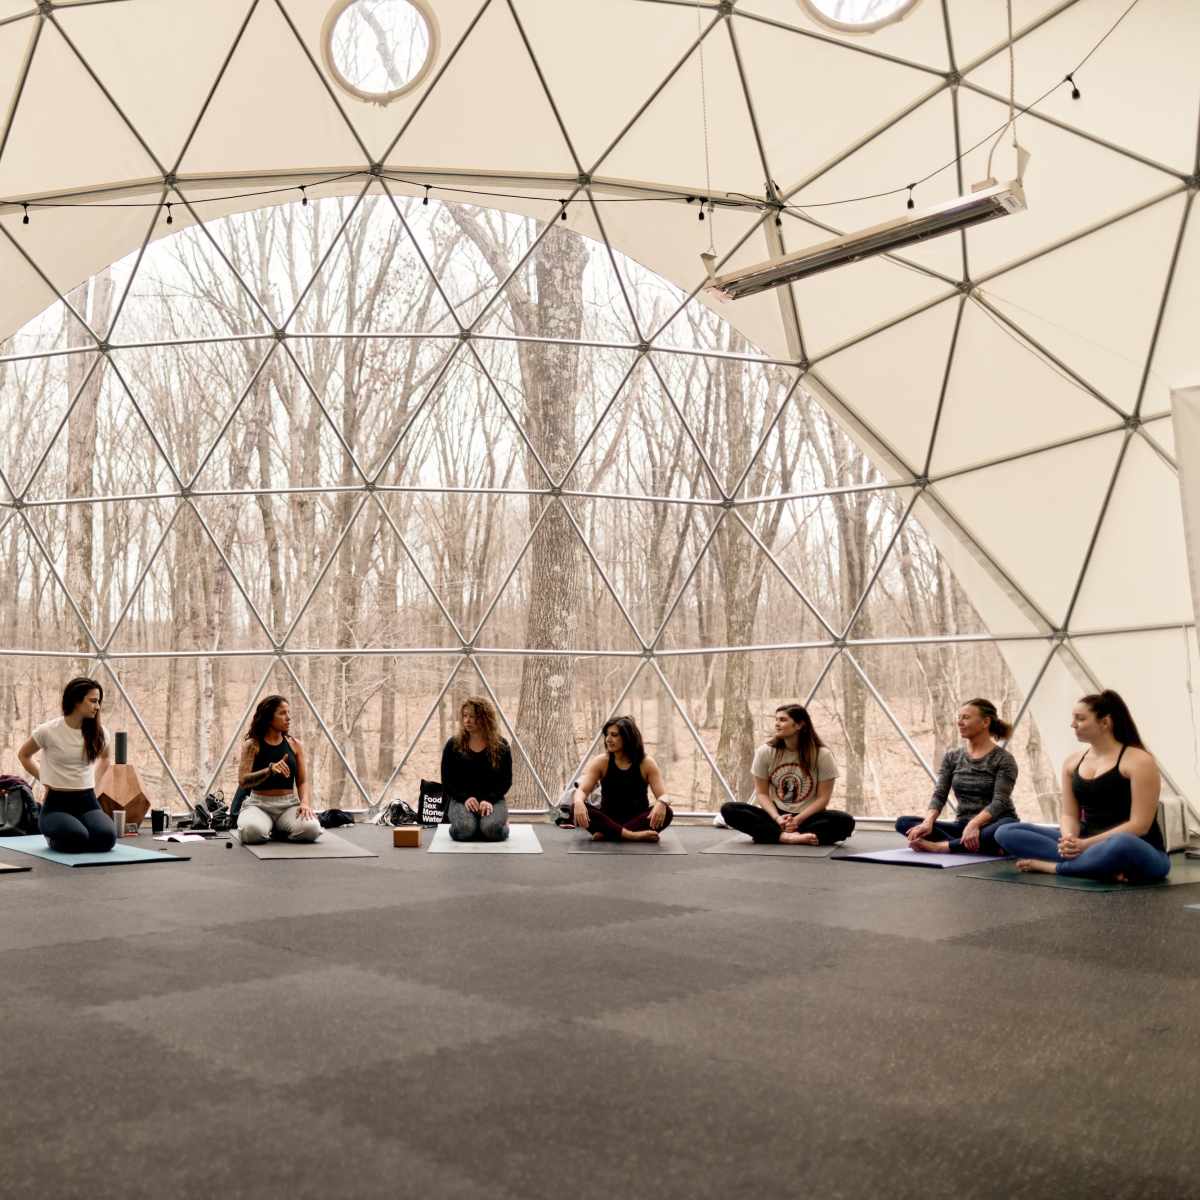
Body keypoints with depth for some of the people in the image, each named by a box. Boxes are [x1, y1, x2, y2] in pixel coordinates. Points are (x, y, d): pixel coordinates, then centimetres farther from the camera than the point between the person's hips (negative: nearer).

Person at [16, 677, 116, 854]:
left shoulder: (98, 732, 1)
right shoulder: (48, 731, -11)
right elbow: (23, 755, 10)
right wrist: (46, 781, 6)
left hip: (87, 801, 4)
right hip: (56, 802, -4)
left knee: (106, 838, -28)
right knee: (77, 839, -35)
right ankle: (53, 837, 3)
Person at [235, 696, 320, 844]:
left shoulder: (294, 744, 7)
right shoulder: (253, 745, -2)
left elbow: (302, 781, 7)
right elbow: (242, 781, -13)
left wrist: (305, 802, -15)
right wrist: (270, 770, -30)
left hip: (289, 804, 3)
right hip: (259, 804, -3)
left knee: (310, 829, -31)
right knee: (252, 832, -39)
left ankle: (280, 829, 3)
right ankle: (268, 827, -1)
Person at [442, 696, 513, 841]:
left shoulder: (501, 746, 0)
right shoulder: (453, 745, 1)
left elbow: (506, 780, 1)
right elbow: (446, 781, 1)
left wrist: (489, 800, -16)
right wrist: (465, 798, -16)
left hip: (492, 799, 0)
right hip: (461, 799, 0)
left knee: (492, 829, -31)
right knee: (464, 829, -32)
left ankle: (503, 823, 5)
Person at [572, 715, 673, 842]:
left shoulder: (647, 764, -6)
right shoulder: (600, 762, -4)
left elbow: (663, 795, -12)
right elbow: (582, 789, -15)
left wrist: (661, 804, -38)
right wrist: (579, 802, -40)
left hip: (637, 819, 0)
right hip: (608, 818, 0)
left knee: (665, 812, -31)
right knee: (577, 808, -28)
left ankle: (606, 834, -32)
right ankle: (632, 835, -39)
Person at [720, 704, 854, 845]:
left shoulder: (822, 754, -7)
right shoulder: (765, 752, -3)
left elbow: (823, 798, -7)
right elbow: (761, 793, 0)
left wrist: (797, 820, -20)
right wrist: (777, 818, -18)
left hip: (808, 817, -1)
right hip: (776, 815, 1)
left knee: (845, 821, -32)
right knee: (729, 809, -24)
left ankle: (775, 834, -36)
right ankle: (787, 836, -39)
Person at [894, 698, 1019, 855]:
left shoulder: (1003, 759, -7)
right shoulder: (951, 757, 8)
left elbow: (999, 802, -18)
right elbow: (939, 795, -1)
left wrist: (974, 824, -37)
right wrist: (928, 822, -22)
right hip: (963, 826, 5)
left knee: (1006, 830, -42)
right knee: (903, 822, -19)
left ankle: (941, 846, -32)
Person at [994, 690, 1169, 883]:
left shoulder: (1139, 761, -10)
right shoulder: (1072, 762, 9)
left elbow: (1139, 825, -15)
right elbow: (1069, 814, 8)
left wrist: (1087, 844, -22)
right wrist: (1069, 840, -16)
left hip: (1138, 852, -6)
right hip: (1086, 843, 6)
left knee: (1121, 846, -46)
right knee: (1007, 832, -10)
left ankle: (1053, 866, -20)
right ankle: (1099, 865, -22)